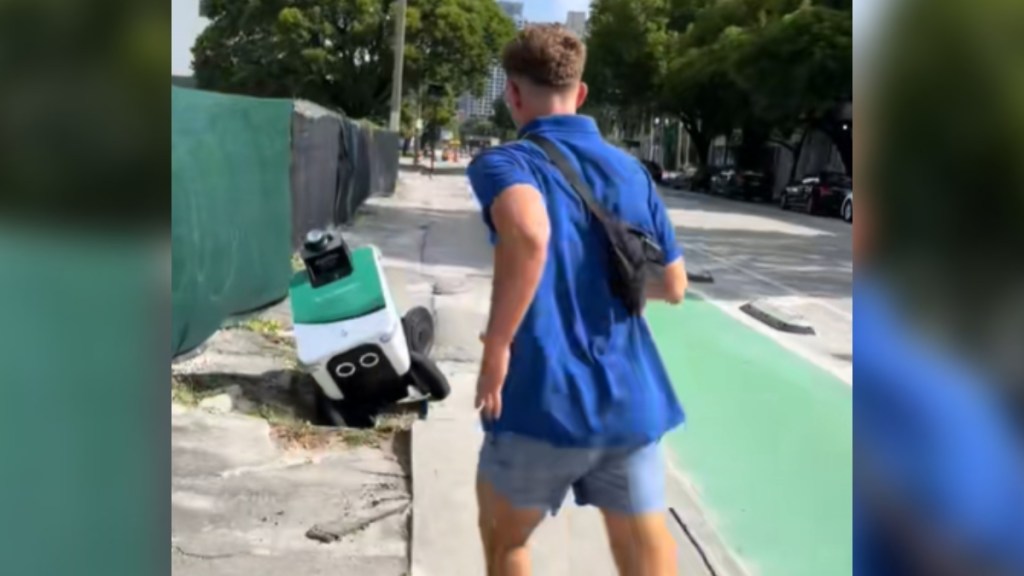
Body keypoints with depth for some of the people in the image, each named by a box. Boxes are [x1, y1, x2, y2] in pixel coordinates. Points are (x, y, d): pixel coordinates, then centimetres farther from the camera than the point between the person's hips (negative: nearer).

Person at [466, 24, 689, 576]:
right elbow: (673, 286, 15)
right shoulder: (631, 169, 9)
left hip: (545, 402, -4)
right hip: (634, 402, 4)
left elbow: (529, 232, -31)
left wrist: (496, 345, -22)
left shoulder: (504, 162, -7)